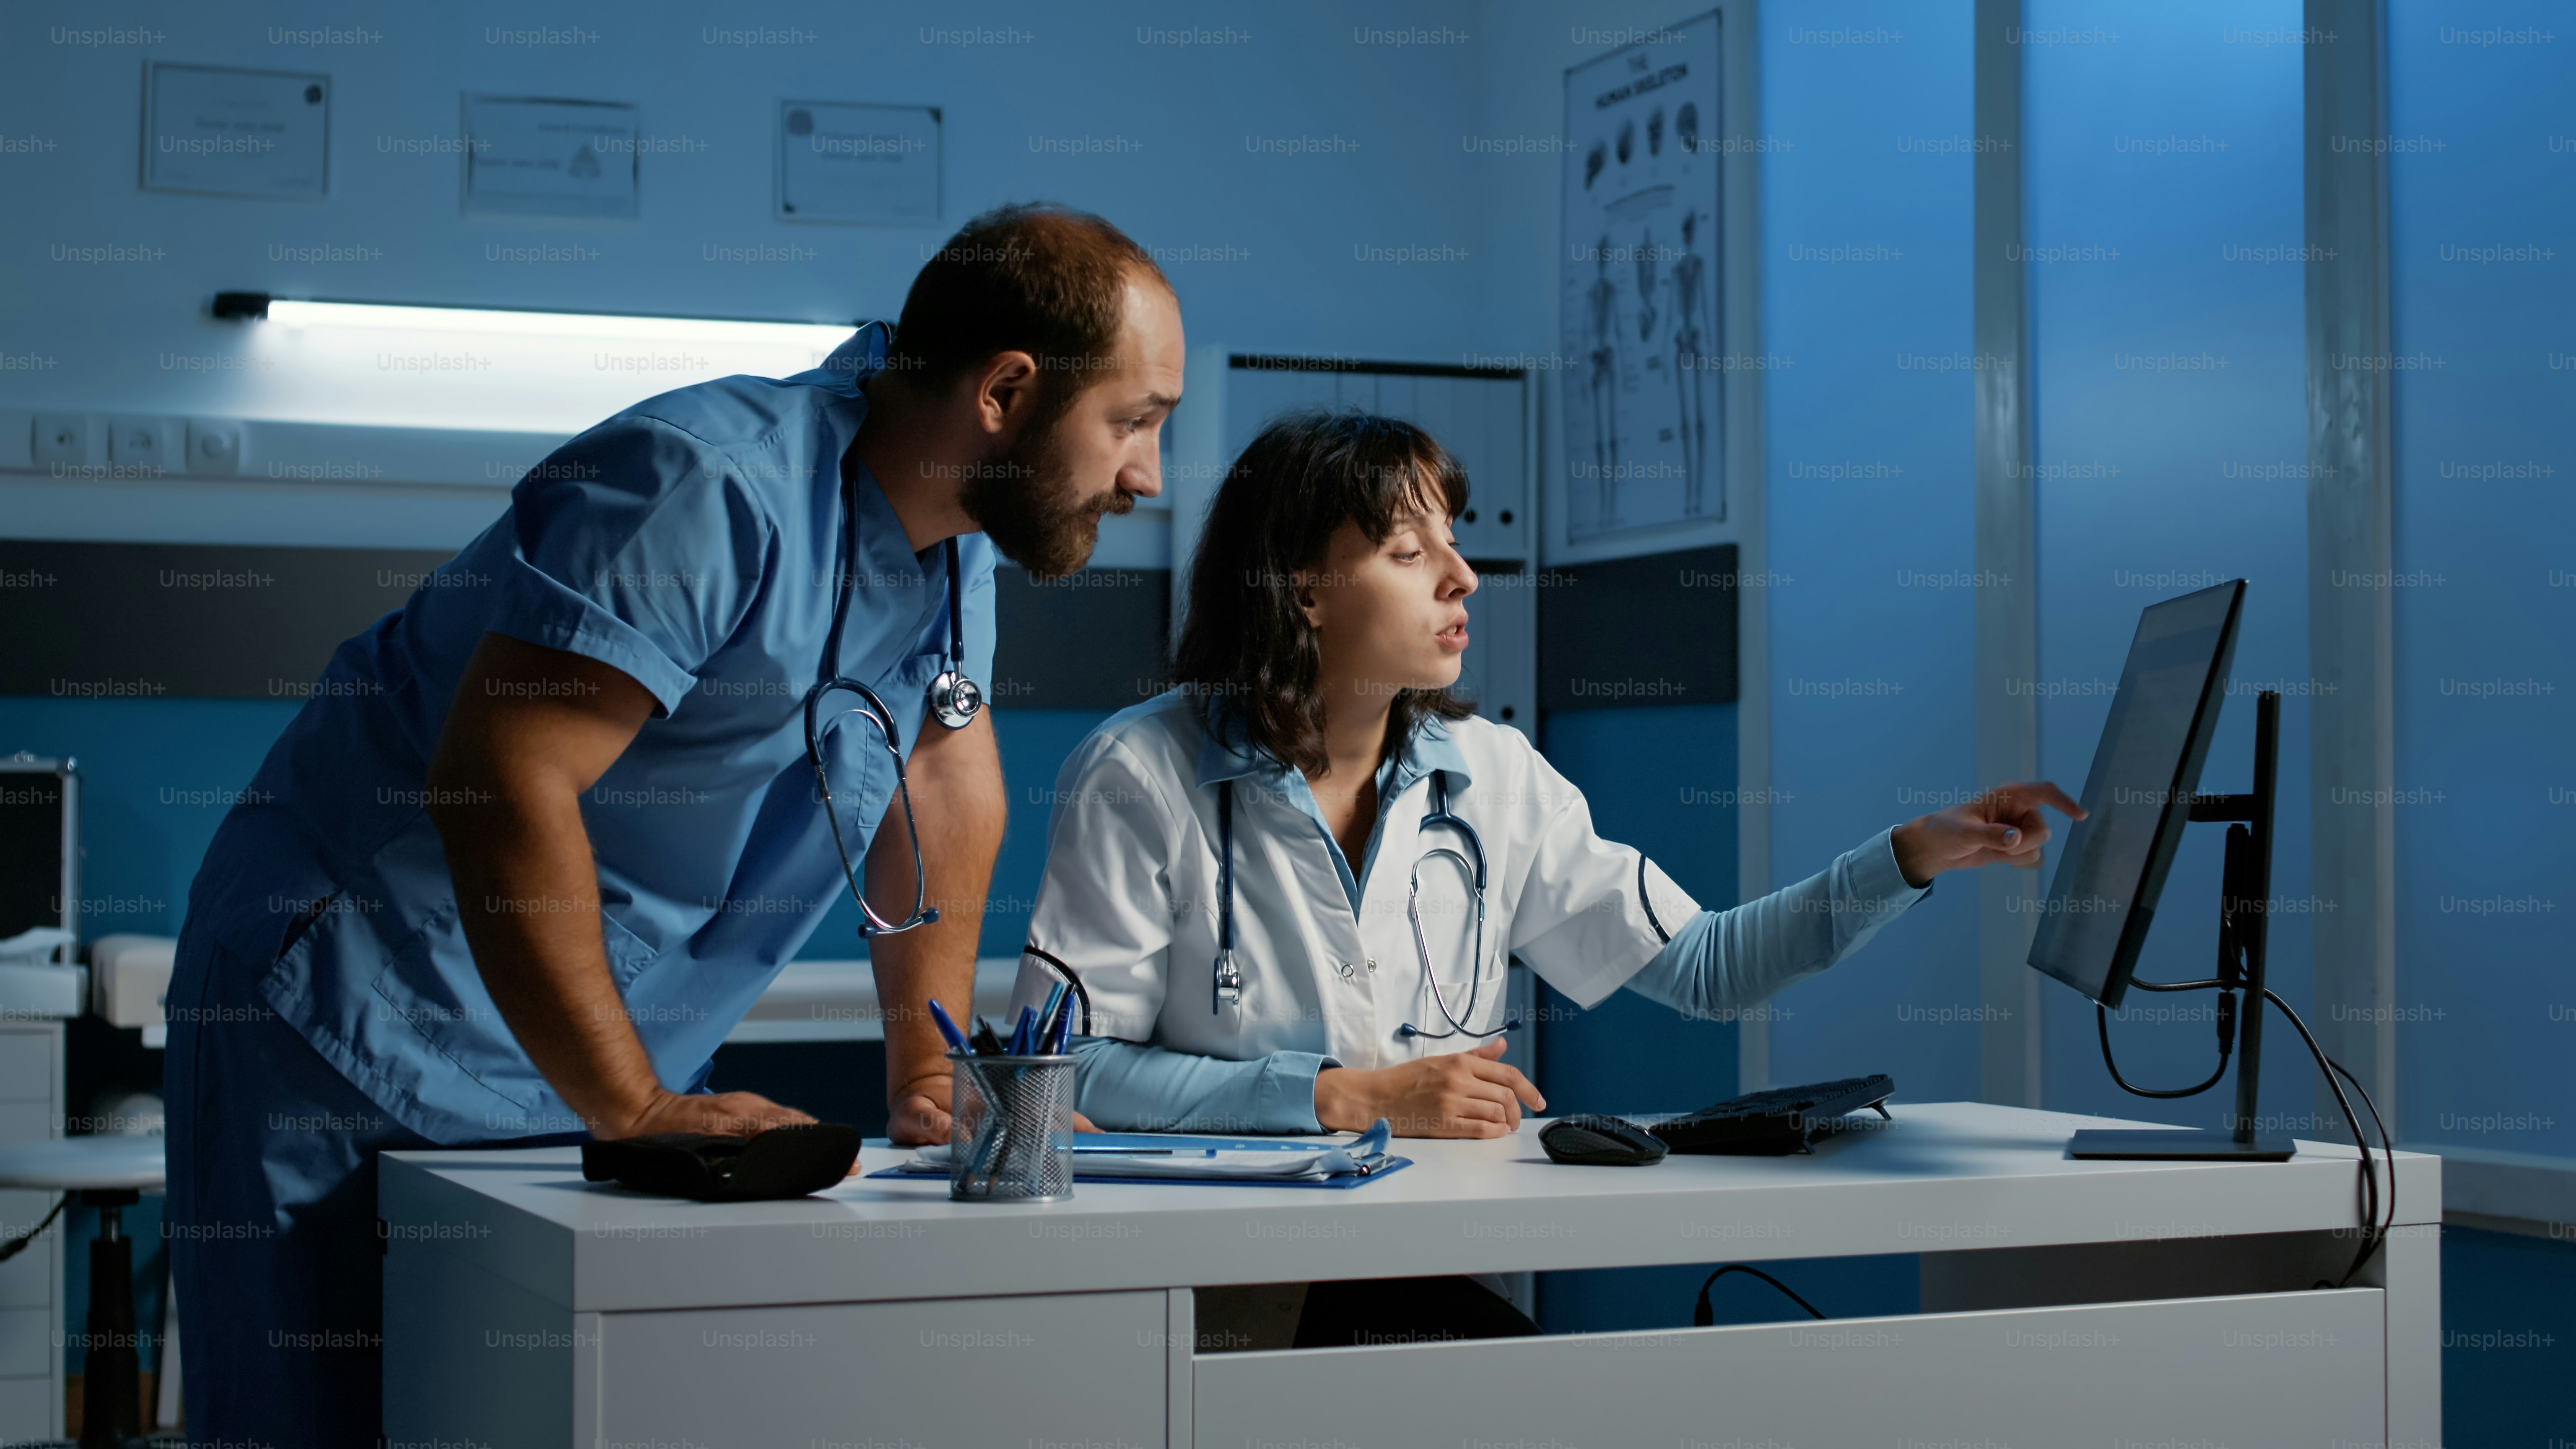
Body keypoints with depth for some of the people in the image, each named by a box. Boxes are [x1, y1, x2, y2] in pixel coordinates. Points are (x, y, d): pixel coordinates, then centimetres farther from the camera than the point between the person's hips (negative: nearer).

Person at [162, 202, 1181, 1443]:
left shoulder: (947, 522, 3)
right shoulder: (709, 497, -26)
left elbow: (945, 775, 14)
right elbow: (500, 783, -32)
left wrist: (932, 1078, 7)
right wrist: (637, 1113, -31)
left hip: (603, 1059, 8)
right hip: (365, 1037, -8)